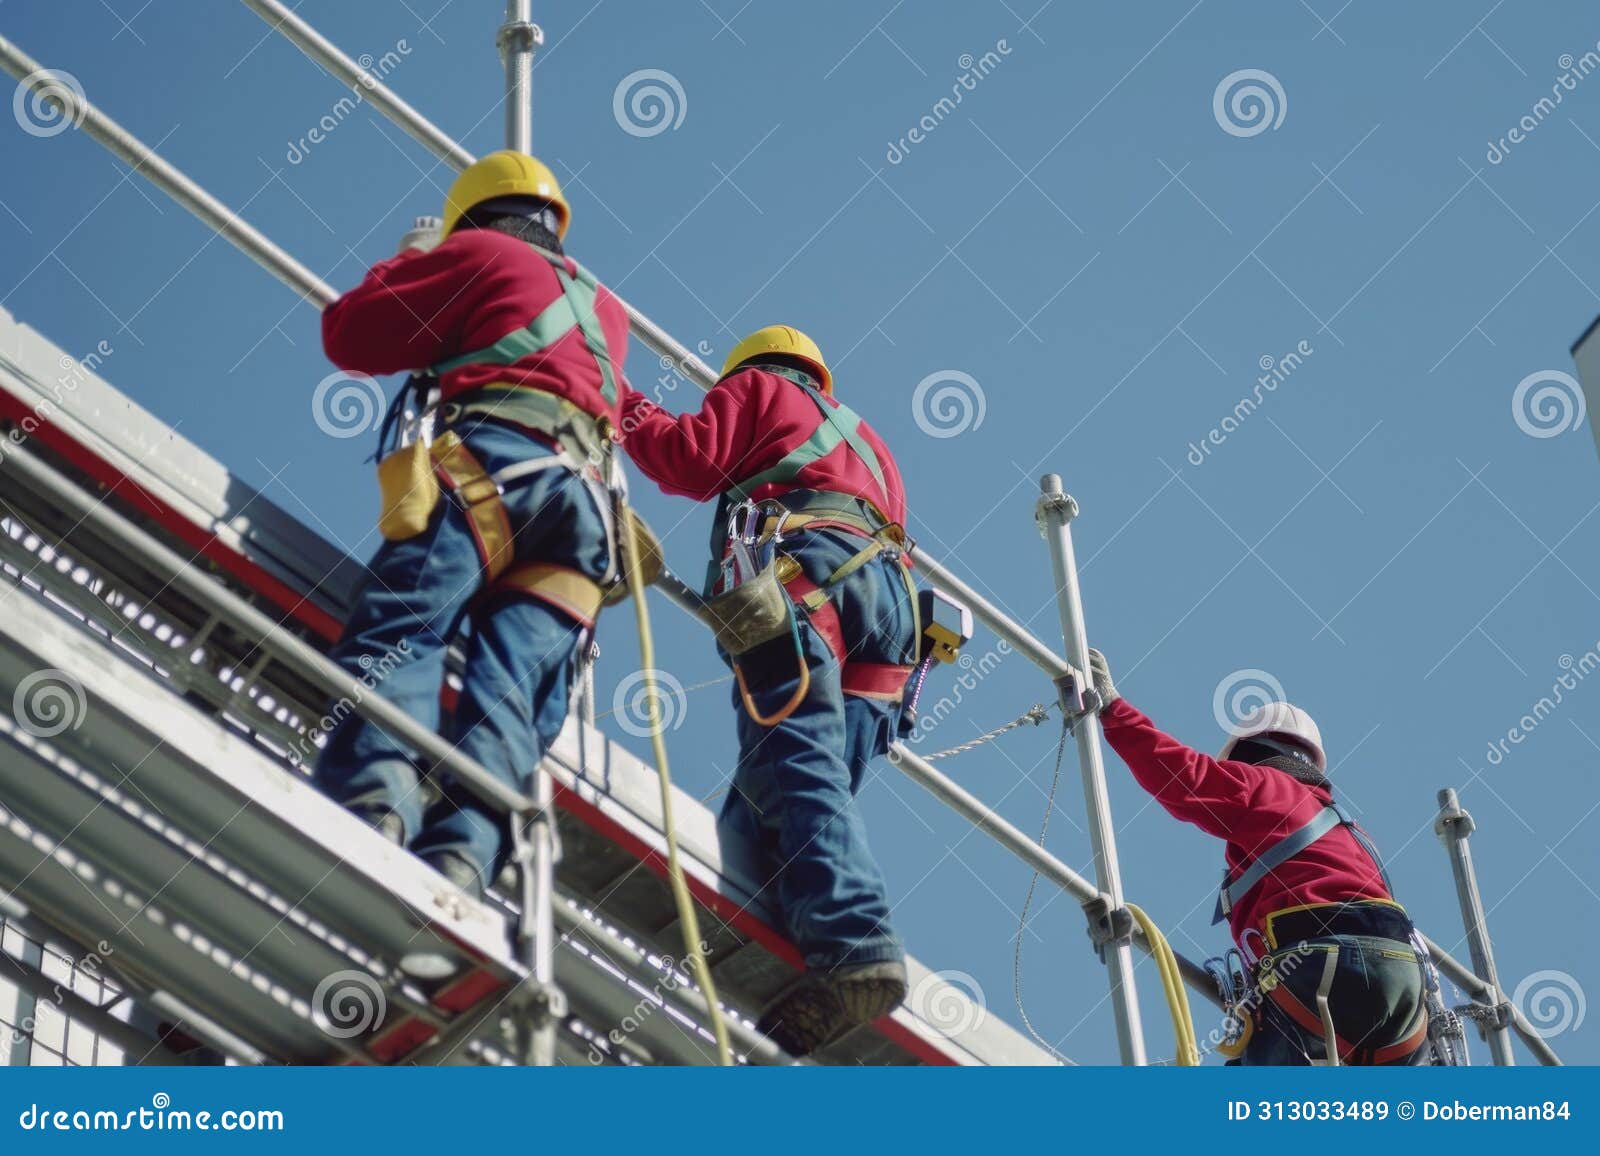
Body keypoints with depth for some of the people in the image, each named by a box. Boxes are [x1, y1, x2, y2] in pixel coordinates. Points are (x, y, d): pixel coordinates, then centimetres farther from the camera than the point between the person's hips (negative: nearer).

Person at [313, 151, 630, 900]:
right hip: (587, 495, 5)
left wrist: (401, 271, 36)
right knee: (512, 685, -11)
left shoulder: (481, 252, 18)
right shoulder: (603, 309, 37)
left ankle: (373, 799, -45)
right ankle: (461, 853, -33)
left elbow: (349, 335, 15)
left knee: (398, 627, -19)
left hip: (495, 457, -5)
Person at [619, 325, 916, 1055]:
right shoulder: (862, 437, 41)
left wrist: (629, 412, 24)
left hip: (803, 561, -7)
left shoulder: (759, 387, 22)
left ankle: (851, 945, -45)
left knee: (793, 763, -24)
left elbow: (691, 464, 9)